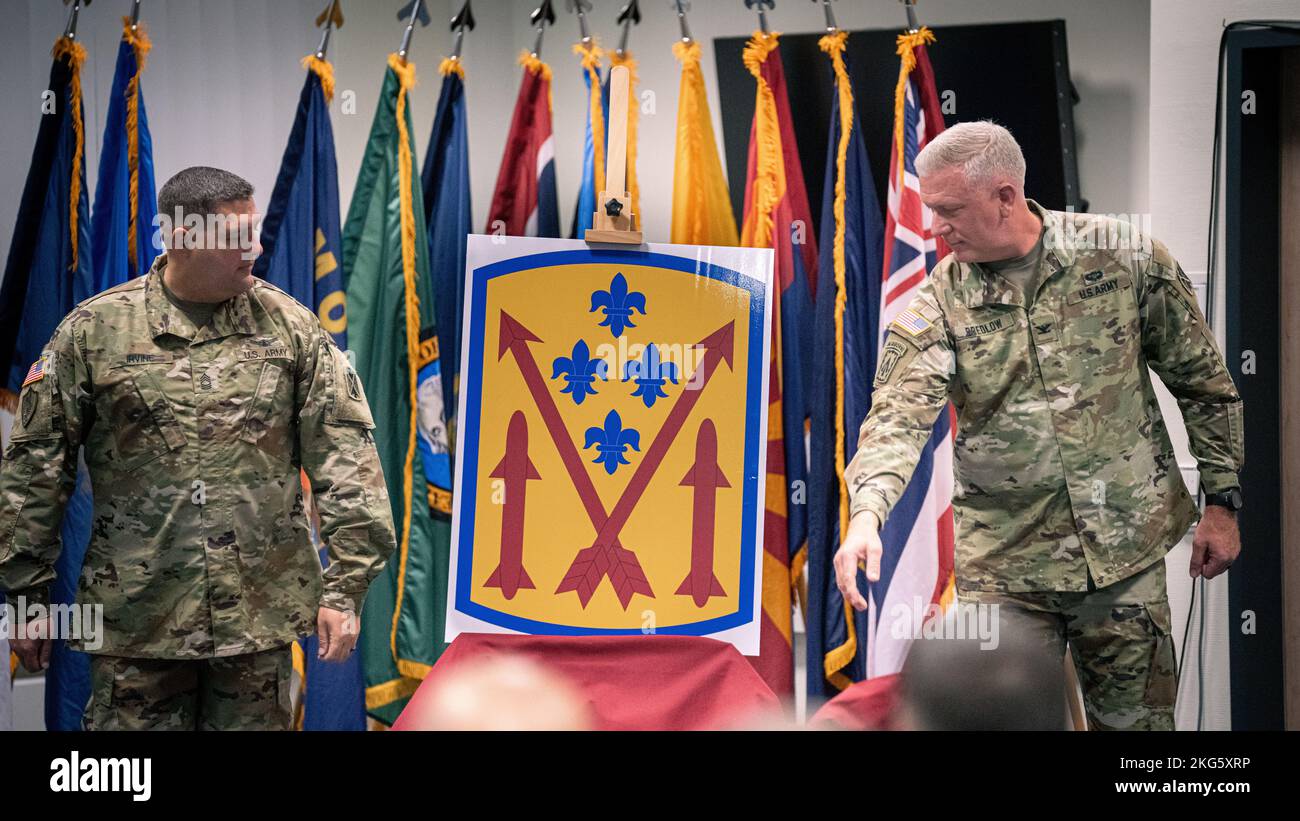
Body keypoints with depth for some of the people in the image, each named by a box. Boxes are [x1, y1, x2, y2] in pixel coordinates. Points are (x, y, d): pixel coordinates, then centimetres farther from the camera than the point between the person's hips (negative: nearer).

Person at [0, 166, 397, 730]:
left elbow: (343, 452, 0)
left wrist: (347, 585, -6)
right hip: (137, 615, -1)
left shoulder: (289, 325, 3)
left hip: (261, 615, 1)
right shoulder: (94, 330, 0)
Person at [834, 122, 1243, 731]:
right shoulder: (938, 302, -4)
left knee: (1137, 718, 6)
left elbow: (1203, 383, 4)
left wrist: (1222, 503, 4)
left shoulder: (1127, 259, -4)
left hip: (1125, 546, 0)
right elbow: (898, 417, -17)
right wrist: (866, 514, -35)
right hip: (1002, 563, 1)